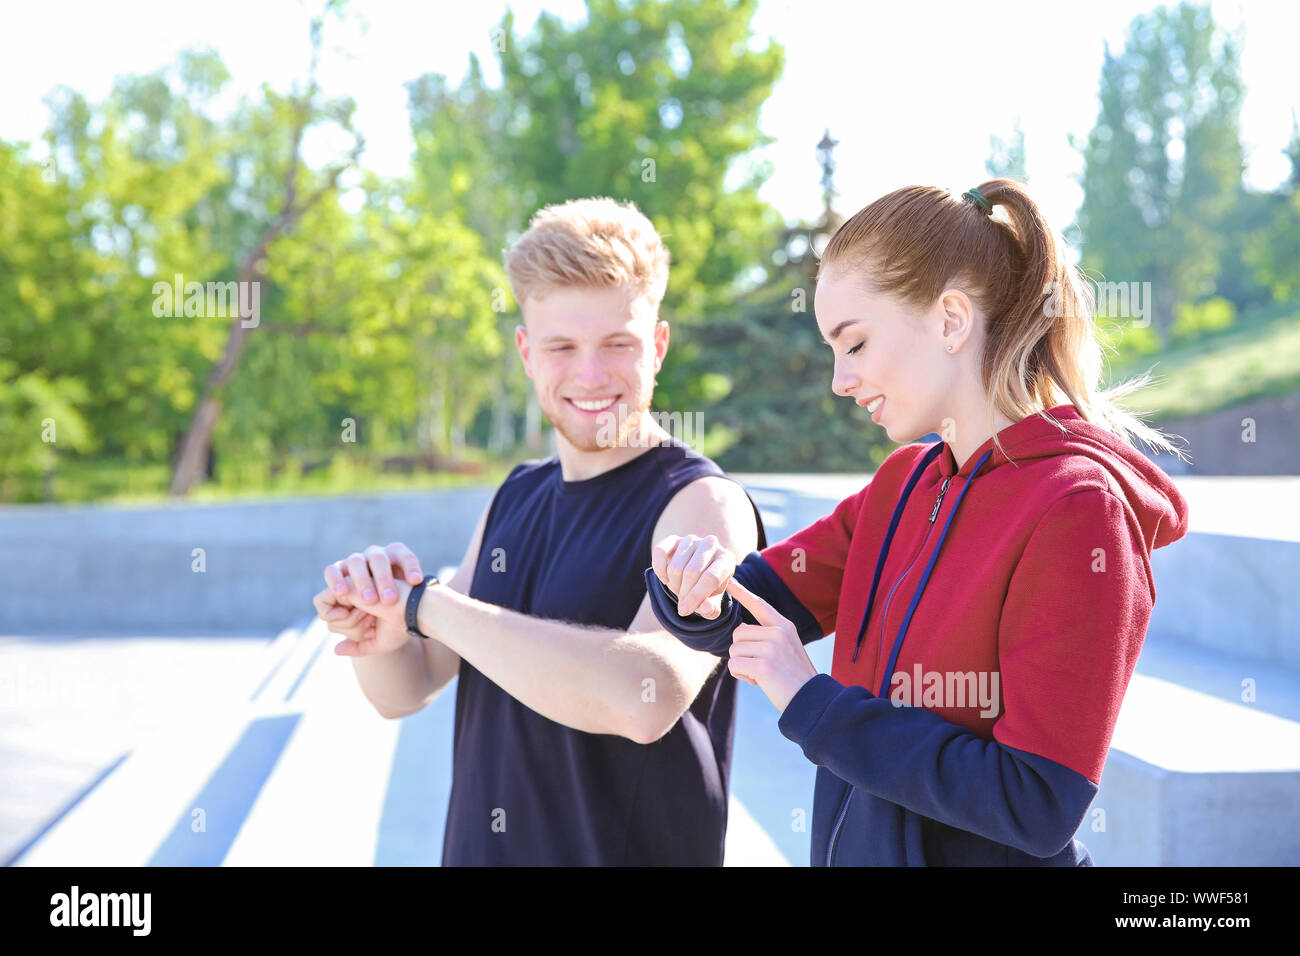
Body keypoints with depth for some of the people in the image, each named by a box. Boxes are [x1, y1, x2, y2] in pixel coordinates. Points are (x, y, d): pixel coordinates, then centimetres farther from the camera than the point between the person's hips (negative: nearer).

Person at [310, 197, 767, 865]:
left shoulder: (704, 503, -17)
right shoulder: (514, 498, 3)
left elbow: (647, 698, -34)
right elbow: (404, 691, 6)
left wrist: (426, 602, -26)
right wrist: (369, 622, -16)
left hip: (631, 850, -6)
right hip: (474, 846, 6)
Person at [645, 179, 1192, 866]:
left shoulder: (1077, 511, -21)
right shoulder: (902, 482, 2)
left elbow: (1039, 805, -24)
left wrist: (813, 703, -21)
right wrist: (702, 585, -17)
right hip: (852, 847, 7)